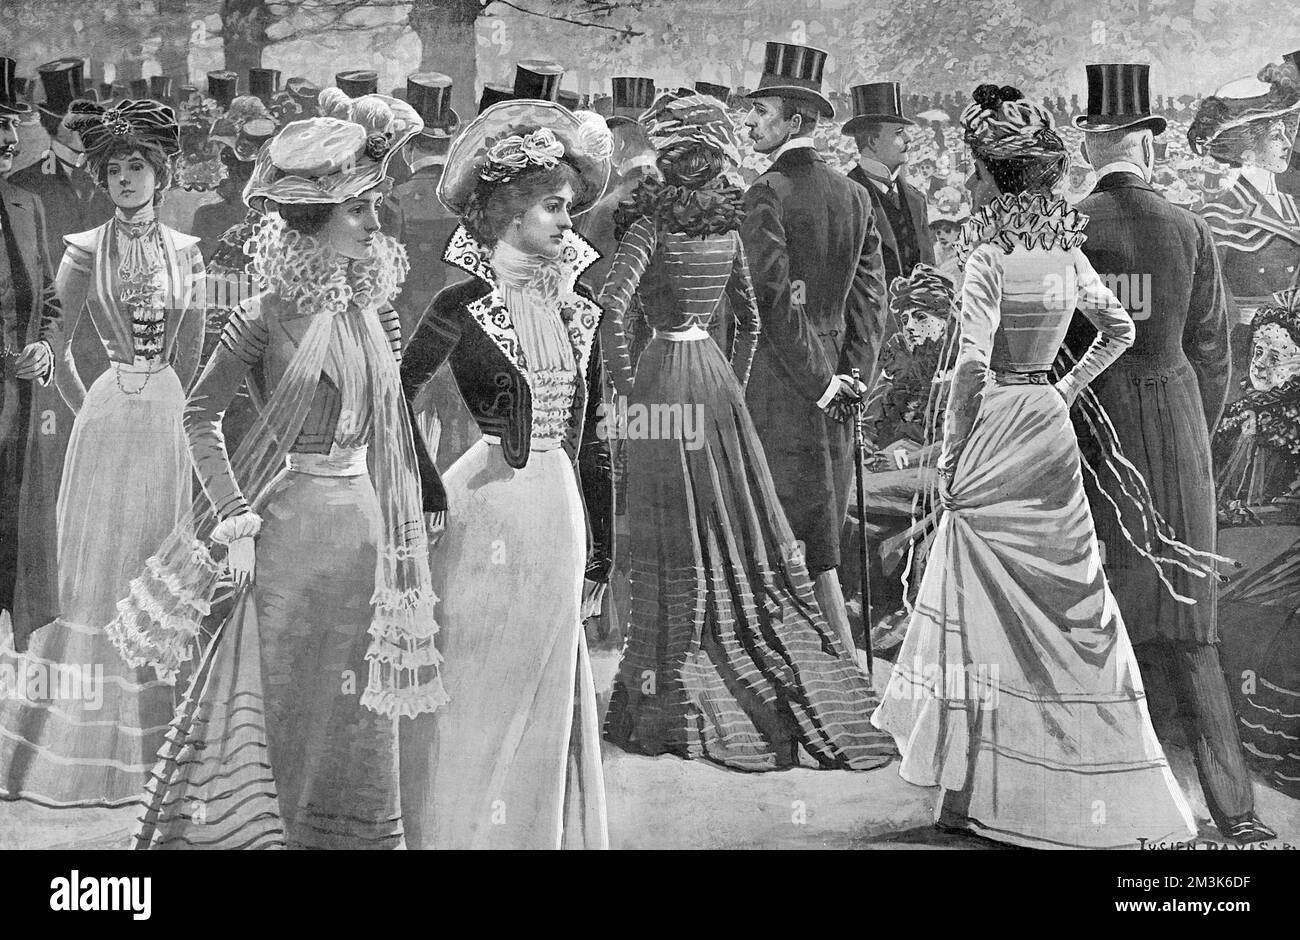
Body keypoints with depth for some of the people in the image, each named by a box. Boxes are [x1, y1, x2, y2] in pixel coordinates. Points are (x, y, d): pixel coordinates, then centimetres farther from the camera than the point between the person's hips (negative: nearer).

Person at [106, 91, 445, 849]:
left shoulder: (375, 310, 5)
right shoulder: (269, 314, -9)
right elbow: (202, 414, -4)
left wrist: (400, 532, 8)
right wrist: (234, 517, -12)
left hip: (363, 522, 5)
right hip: (288, 523, -5)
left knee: (352, 724, 13)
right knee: (274, 709, 6)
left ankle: (346, 836, 28)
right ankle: (250, 830, 23)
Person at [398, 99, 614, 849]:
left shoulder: (580, 313, 8)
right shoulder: (466, 307, -7)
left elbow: (593, 440, 11)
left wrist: (599, 558, 11)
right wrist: (433, 497, -12)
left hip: (559, 523, 5)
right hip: (488, 518, -5)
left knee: (547, 707, 12)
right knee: (478, 703, 3)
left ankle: (543, 829, 24)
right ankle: (463, 827, 17)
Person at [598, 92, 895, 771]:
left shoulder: (652, 222, -10)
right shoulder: (728, 226, 8)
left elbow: (610, 306, -22)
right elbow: (751, 321, 15)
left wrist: (623, 382, -13)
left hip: (663, 373, -6)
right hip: (716, 372, 6)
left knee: (678, 542, 0)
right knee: (744, 525, 12)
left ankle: (678, 697, 8)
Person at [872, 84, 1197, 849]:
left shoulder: (992, 256, -15)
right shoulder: (1068, 251, 7)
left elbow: (972, 364, -21)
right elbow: (1121, 331, 18)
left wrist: (952, 448, -12)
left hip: (997, 428, -7)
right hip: (1051, 425, 7)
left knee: (985, 603, 0)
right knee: (1066, 596, 13)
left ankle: (972, 788, 7)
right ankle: (1084, 782, 22)